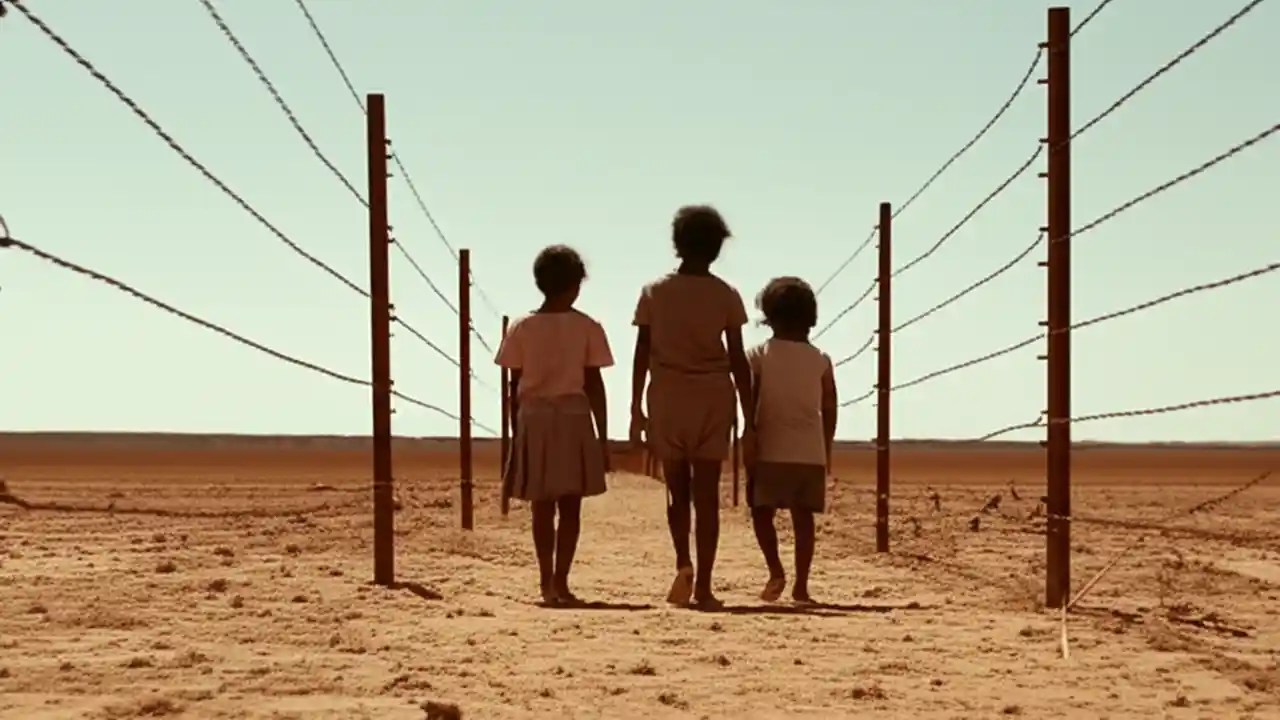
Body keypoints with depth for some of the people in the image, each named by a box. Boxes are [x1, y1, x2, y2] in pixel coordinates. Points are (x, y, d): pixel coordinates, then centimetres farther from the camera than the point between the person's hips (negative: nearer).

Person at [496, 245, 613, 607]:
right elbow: (595, 386, -1)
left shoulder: (522, 328, 2)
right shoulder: (587, 328, -1)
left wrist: (515, 438, 9)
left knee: (542, 506, 9)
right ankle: (560, 580, -4)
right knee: (570, 507, 3)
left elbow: (514, 389, 2)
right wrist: (602, 437, 5)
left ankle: (547, 581, 9)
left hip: (533, 419, 1)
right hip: (573, 417, -1)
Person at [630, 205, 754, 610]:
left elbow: (642, 356, 1)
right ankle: (703, 587, 0)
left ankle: (683, 565, -8)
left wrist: (636, 410, 6)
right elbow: (738, 361, 0)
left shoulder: (654, 292, 1)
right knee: (706, 495, 2)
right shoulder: (726, 296, 0)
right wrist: (749, 417, 5)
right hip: (713, 399, -1)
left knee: (678, 491, 12)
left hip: (667, 399, 1)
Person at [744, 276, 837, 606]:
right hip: (811, 452, 2)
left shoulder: (759, 355, -2)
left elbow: (751, 403, -7)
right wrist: (826, 449, 15)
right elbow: (829, 409, 6)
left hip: (771, 450, -2)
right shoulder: (821, 360, 4)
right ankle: (801, 585, 3)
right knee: (803, 517, 4)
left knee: (762, 511, 9)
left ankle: (775, 571, -9)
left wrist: (748, 443, -2)